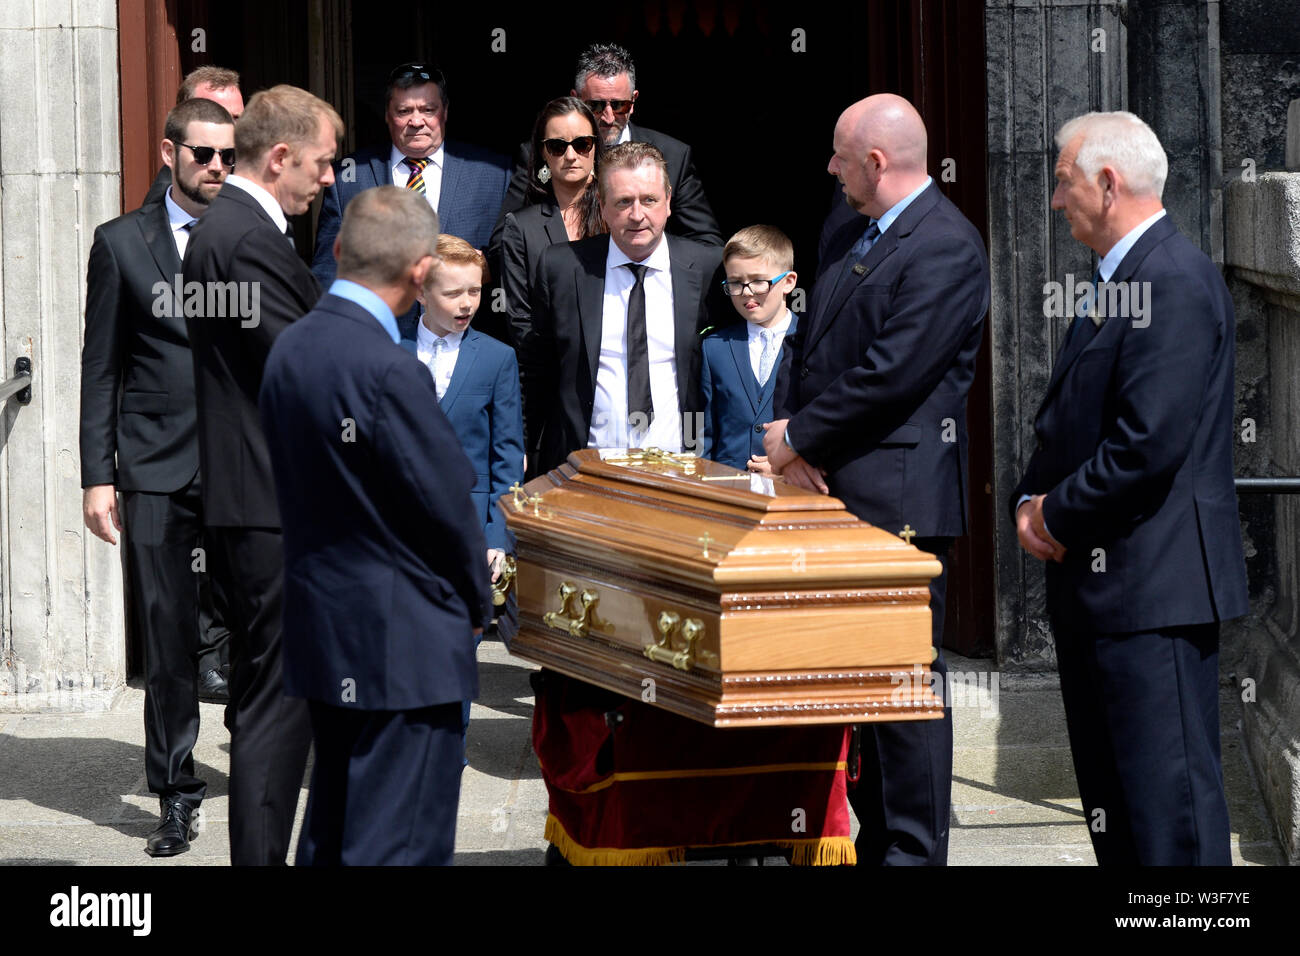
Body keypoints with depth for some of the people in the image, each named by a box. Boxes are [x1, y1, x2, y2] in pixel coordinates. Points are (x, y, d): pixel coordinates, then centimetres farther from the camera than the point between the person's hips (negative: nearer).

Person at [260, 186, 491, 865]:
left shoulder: (289, 349, 4)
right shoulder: (390, 371, -22)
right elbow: (447, 504, -16)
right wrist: (477, 600, 3)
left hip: (318, 625, 9)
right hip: (401, 641, -9)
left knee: (332, 823, 18)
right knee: (400, 841, -3)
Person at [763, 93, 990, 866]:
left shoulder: (947, 246, -13)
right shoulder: (851, 238, 18)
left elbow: (891, 374, -19)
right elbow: (808, 344, 18)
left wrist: (799, 437, -11)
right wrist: (790, 433, 0)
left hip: (898, 495, -9)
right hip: (835, 487, 9)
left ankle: (913, 849, 1)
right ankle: (874, 836, 22)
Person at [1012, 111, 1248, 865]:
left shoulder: (1177, 281, -16)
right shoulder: (1118, 281, 17)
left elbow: (1150, 442, -24)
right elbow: (1071, 421, 22)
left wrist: (1059, 517, -12)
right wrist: (1033, 499, 4)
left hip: (1153, 582, -11)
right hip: (1097, 578, 11)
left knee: (1170, 801, -7)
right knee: (1112, 795, 16)